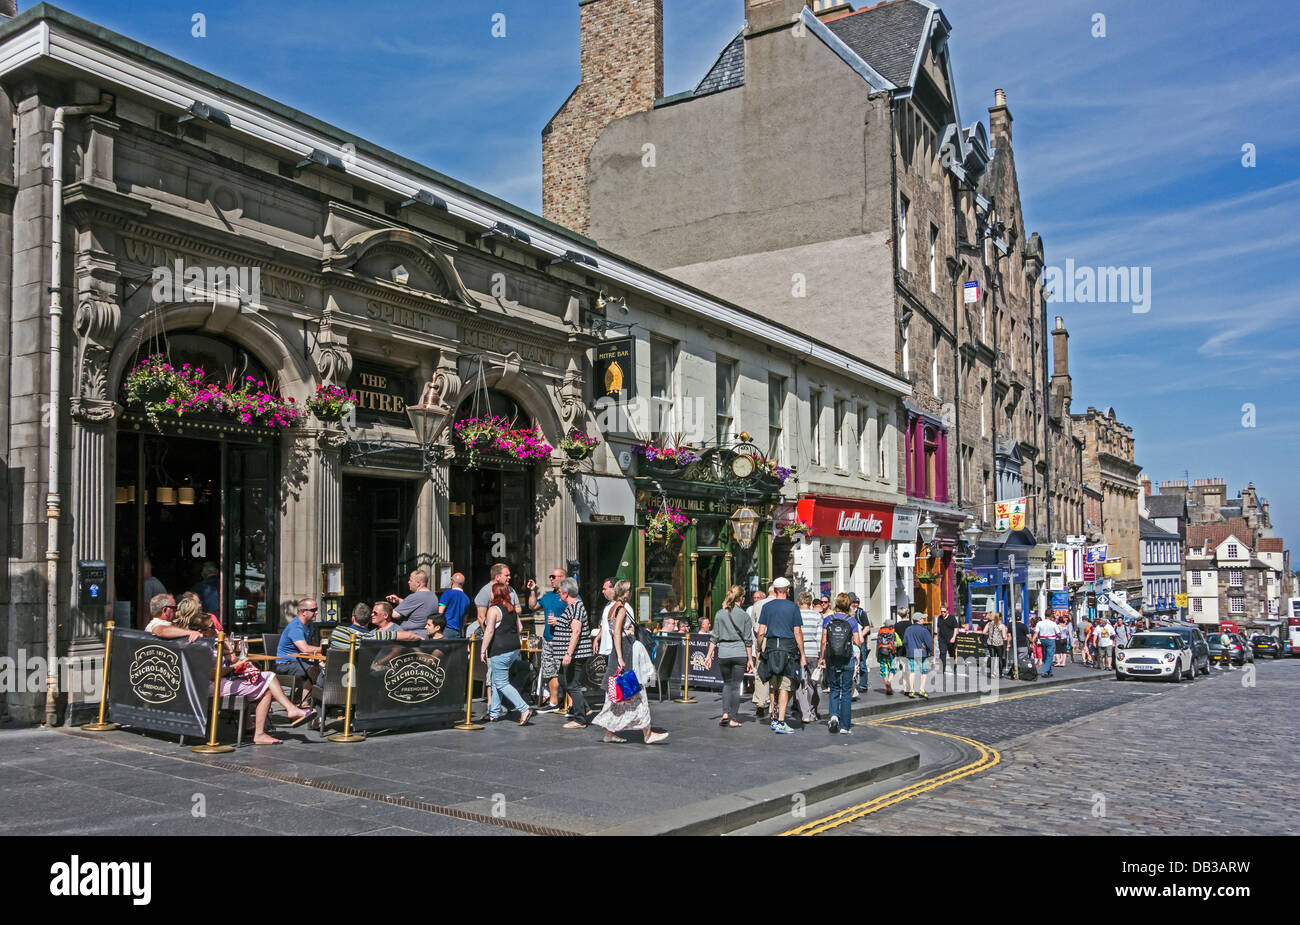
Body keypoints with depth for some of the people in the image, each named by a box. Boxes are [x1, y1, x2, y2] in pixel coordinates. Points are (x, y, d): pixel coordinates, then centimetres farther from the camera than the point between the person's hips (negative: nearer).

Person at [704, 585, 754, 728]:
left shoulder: (720, 614, 2)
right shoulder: (744, 615, -3)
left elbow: (715, 637, 3)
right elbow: (748, 640, -2)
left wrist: (709, 656, 7)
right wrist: (750, 659, 3)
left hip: (723, 653, 2)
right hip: (739, 653, -2)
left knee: (727, 684, 18)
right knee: (736, 686, 5)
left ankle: (725, 713, 2)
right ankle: (732, 720, 5)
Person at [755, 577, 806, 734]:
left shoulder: (767, 606, 6)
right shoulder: (793, 607, -1)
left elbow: (761, 633, 3)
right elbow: (798, 633, -3)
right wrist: (802, 656, 1)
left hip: (771, 646, 3)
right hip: (788, 648, -3)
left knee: (774, 687, 14)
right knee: (785, 687, -2)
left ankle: (774, 719, 19)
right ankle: (780, 723, -8)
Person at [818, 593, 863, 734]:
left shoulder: (827, 619, -2)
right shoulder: (852, 621, -5)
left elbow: (823, 641, -3)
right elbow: (858, 642, -6)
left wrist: (821, 658, 6)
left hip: (831, 660, 1)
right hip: (847, 660, -1)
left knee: (834, 689, 17)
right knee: (846, 692, 7)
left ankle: (834, 715, -6)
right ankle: (844, 726, 7)